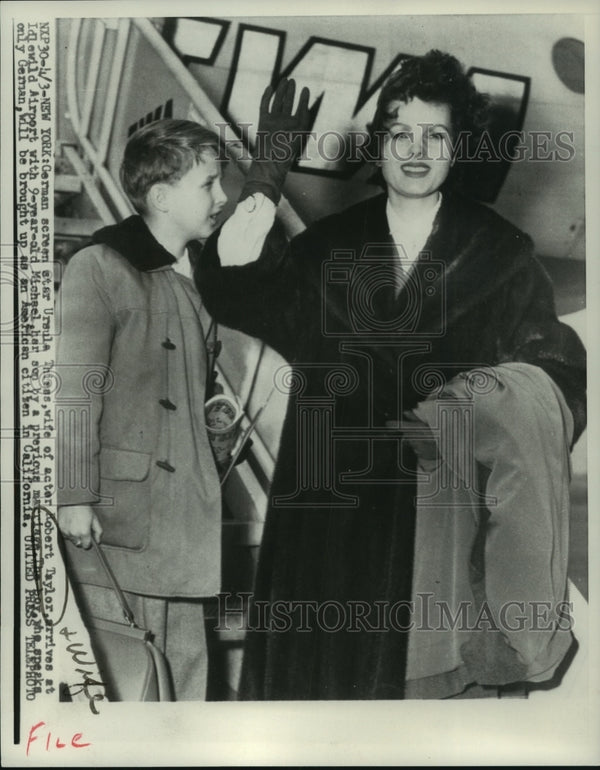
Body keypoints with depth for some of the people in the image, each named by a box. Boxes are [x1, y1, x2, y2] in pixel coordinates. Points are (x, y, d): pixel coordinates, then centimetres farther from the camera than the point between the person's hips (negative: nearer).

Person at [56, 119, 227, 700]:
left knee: (186, 664, 12)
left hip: (186, 515, 7)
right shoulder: (100, 267, -7)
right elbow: (72, 390, -11)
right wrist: (74, 495, -14)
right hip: (115, 508, -6)